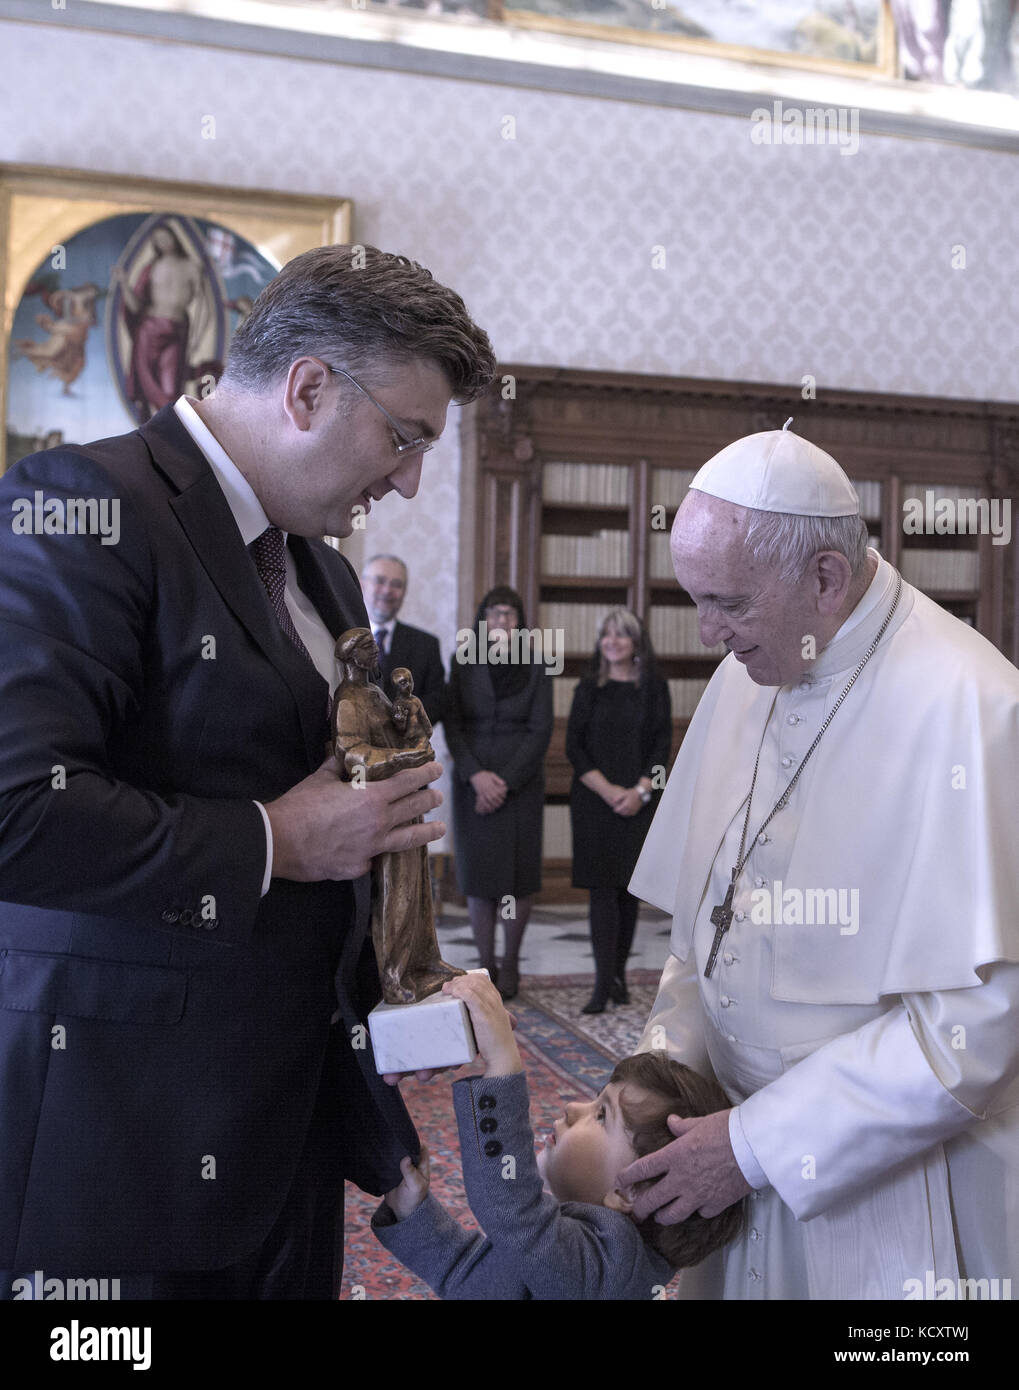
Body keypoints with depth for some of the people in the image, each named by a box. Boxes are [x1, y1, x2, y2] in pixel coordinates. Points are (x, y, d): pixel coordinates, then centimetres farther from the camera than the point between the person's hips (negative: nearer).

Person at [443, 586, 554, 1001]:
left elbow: (541, 730, -3)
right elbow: (452, 725, 1)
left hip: (520, 782, -1)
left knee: (518, 874, 0)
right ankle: (485, 965, 9)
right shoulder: (463, 664, 5)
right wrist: (476, 775, -12)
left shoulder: (536, 666, 1)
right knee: (477, 873, 1)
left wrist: (505, 780, -11)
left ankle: (511, 962, 14)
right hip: (472, 781, 1)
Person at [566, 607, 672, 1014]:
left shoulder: (654, 689, 7)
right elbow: (574, 746, 0)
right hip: (595, 801, -1)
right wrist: (607, 790, -11)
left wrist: (640, 791, -12)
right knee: (602, 888, -6)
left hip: (639, 803, 1)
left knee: (629, 889, 5)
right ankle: (605, 984, -7)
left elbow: (662, 746, 2)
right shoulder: (588, 689, 7)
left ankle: (618, 972, 17)